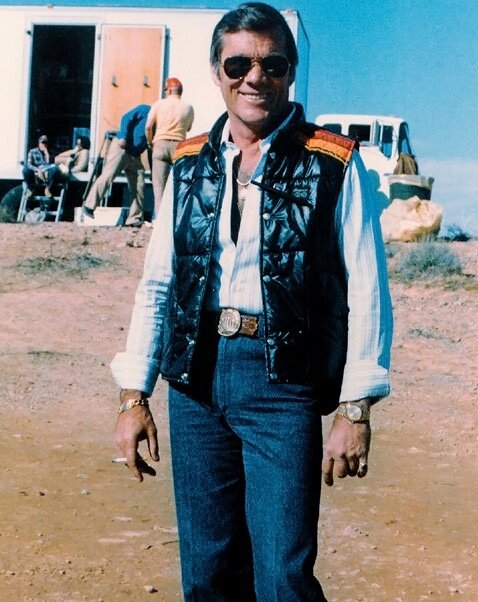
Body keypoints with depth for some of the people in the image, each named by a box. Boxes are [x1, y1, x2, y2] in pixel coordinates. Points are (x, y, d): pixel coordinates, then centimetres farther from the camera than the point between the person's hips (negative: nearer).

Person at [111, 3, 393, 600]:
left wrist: (355, 410, -9)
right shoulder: (191, 164, 10)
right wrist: (133, 395, 8)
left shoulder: (333, 165, -3)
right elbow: (156, 283, 11)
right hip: (194, 377, 4)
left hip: (284, 379, -4)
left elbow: (366, 290, -5)